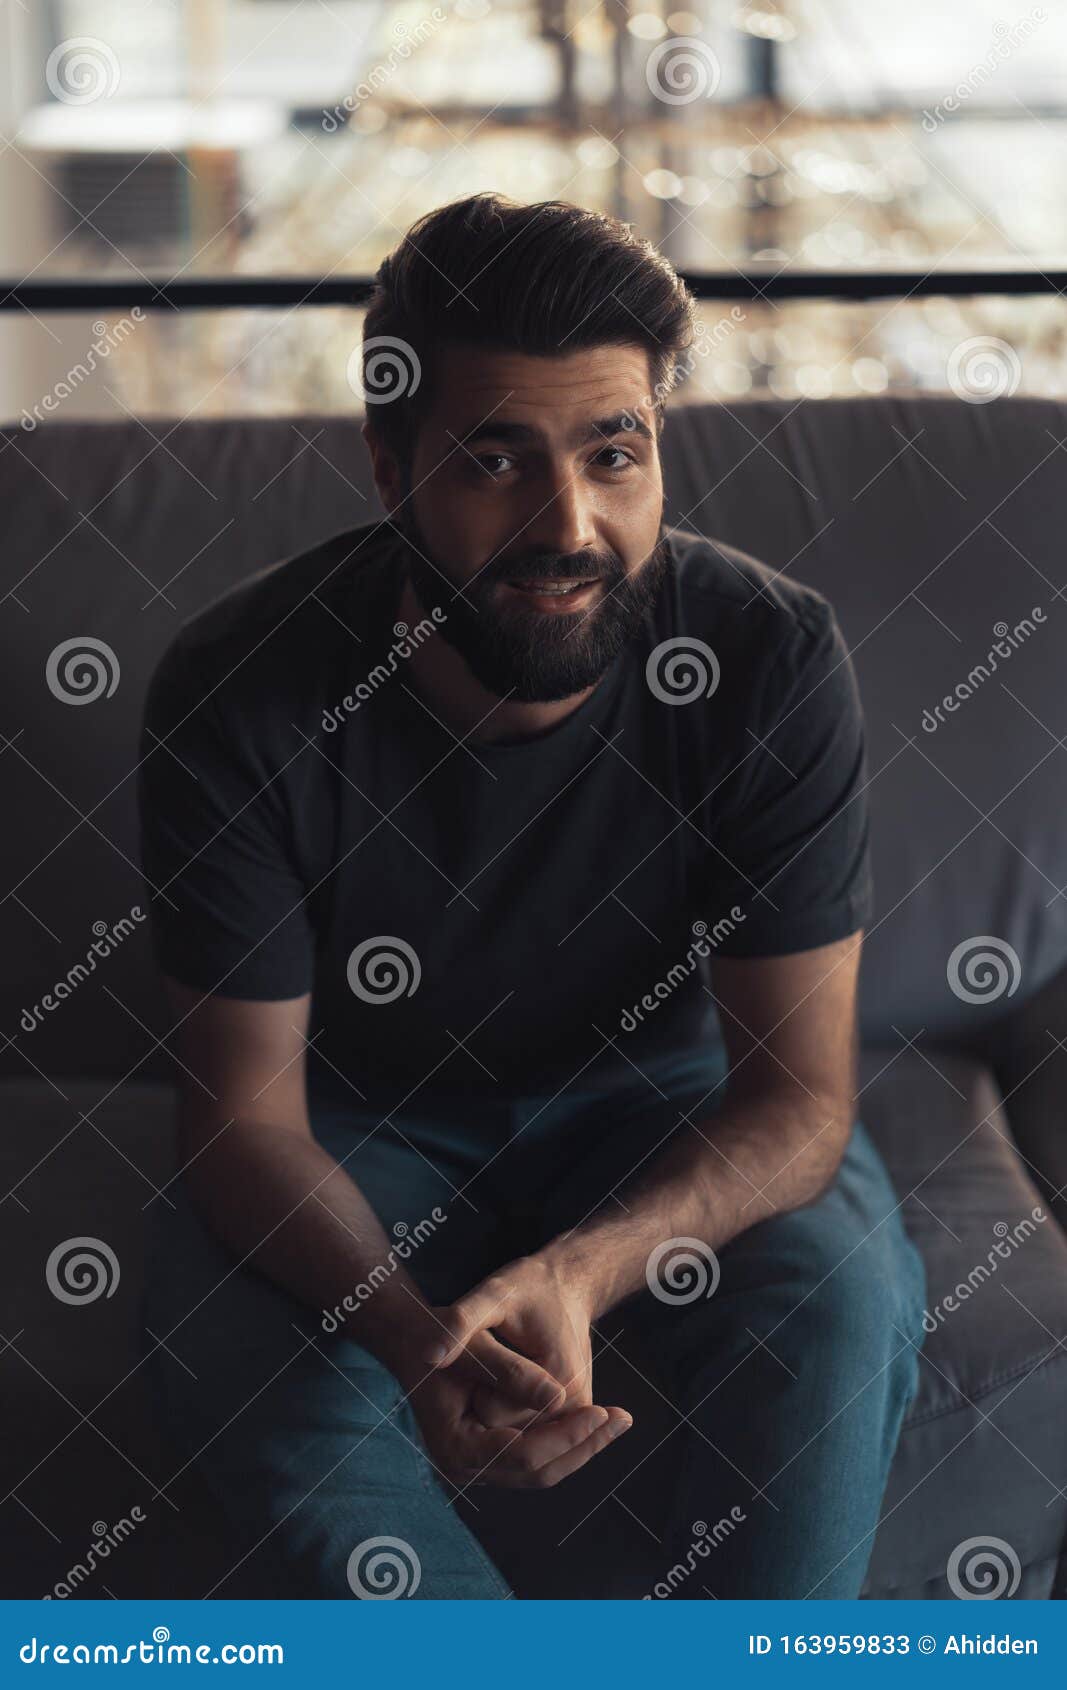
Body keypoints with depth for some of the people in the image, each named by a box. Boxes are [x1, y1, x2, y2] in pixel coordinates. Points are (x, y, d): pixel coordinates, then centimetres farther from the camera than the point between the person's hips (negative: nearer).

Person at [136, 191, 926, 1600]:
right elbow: (248, 1111, -19)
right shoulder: (239, 692, -25)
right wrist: (413, 1331, -40)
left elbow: (800, 1088, -20)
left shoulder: (773, 659, -23)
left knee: (842, 1305, -27)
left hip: (660, 1092, 1)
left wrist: (581, 1271, -40)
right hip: (359, 1123, 0)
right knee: (236, 1359, -28)